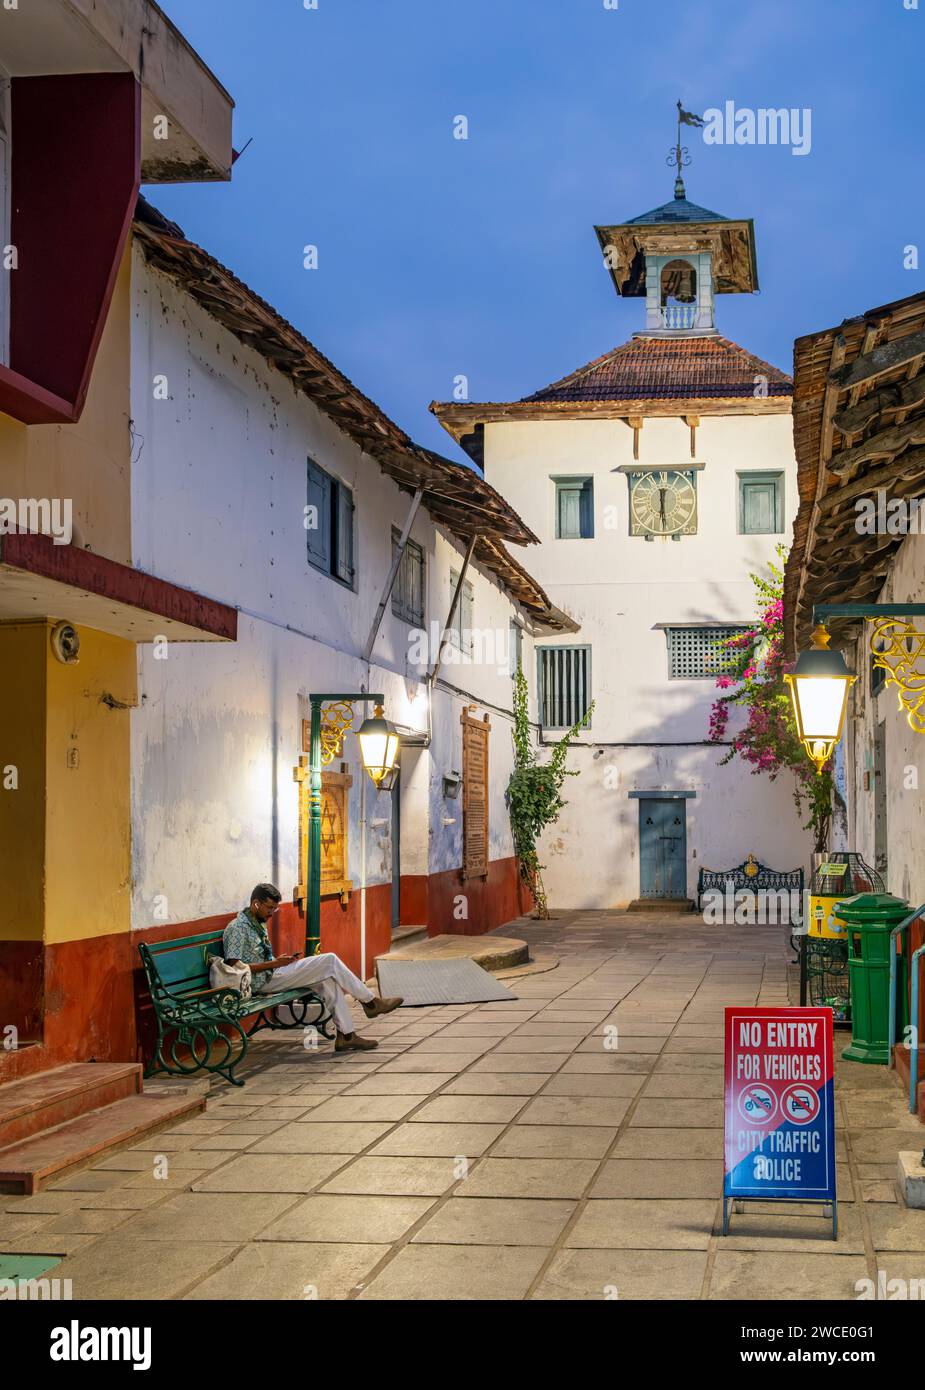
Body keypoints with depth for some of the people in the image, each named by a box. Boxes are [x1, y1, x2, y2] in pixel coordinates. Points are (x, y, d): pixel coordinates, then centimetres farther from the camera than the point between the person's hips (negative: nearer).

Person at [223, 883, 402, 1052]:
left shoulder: (259, 924, 17)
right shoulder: (238, 927, -14)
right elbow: (235, 966, -22)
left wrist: (283, 960, 4)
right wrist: (274, 963, -21)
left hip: (272, 976, 10)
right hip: (262, 983, -10)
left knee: (329, 981, -4)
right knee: (330, 961, -13)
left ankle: (346, 1036, -4)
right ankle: (371, 1002, -2)